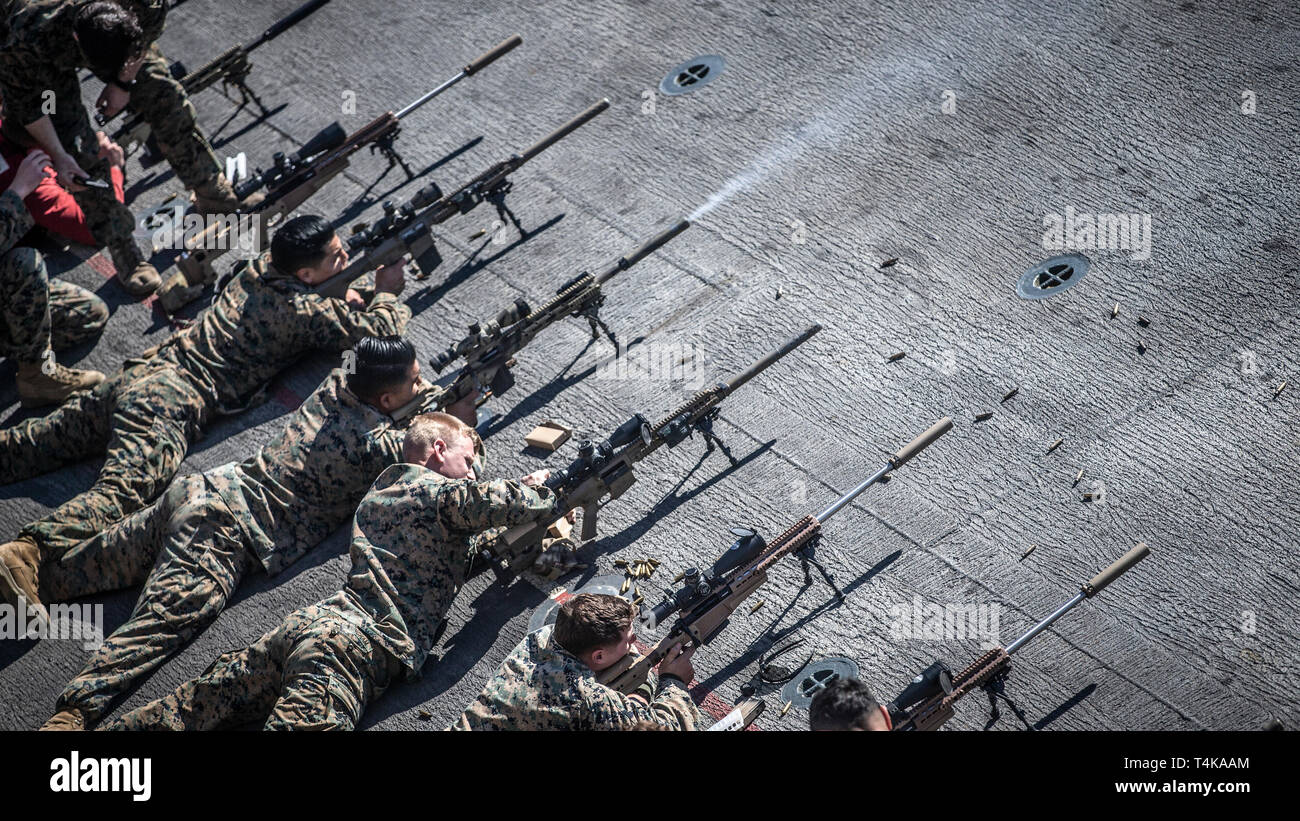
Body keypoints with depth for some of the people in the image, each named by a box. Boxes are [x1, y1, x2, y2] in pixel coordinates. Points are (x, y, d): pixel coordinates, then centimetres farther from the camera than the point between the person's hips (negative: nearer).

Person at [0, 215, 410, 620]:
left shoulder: (261, 268, 17)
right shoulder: (304, 310, -6)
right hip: (175, 402, -9)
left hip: (143, 372, 9)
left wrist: (344, 301, 24)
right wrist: (386, 293, 20)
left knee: (44, 438, 8)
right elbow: (379, 330, 0)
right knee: (123, 489, -26)